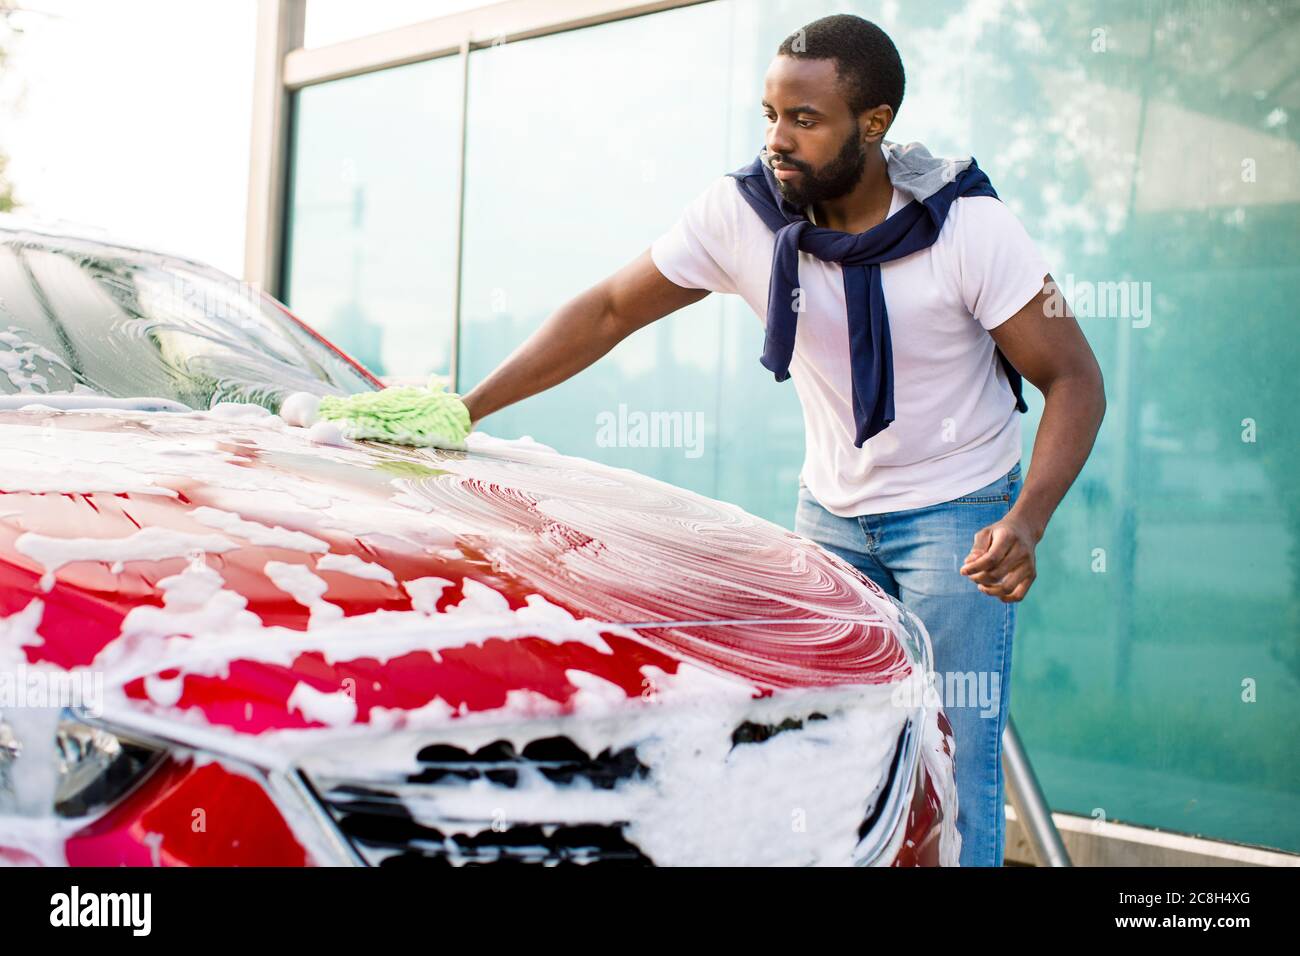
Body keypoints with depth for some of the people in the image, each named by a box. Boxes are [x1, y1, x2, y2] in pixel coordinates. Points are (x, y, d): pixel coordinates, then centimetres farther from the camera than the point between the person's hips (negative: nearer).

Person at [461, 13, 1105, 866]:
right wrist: (466, 408, -10)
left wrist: (1027, 523, -33)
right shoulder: (741, 212, -11)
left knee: (954, 760, -8)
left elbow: (1075, 381, -17)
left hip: (958, 510, -3)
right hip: (831, 508, 4)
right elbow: (608, 312, -4)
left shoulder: (968, 224, -19)